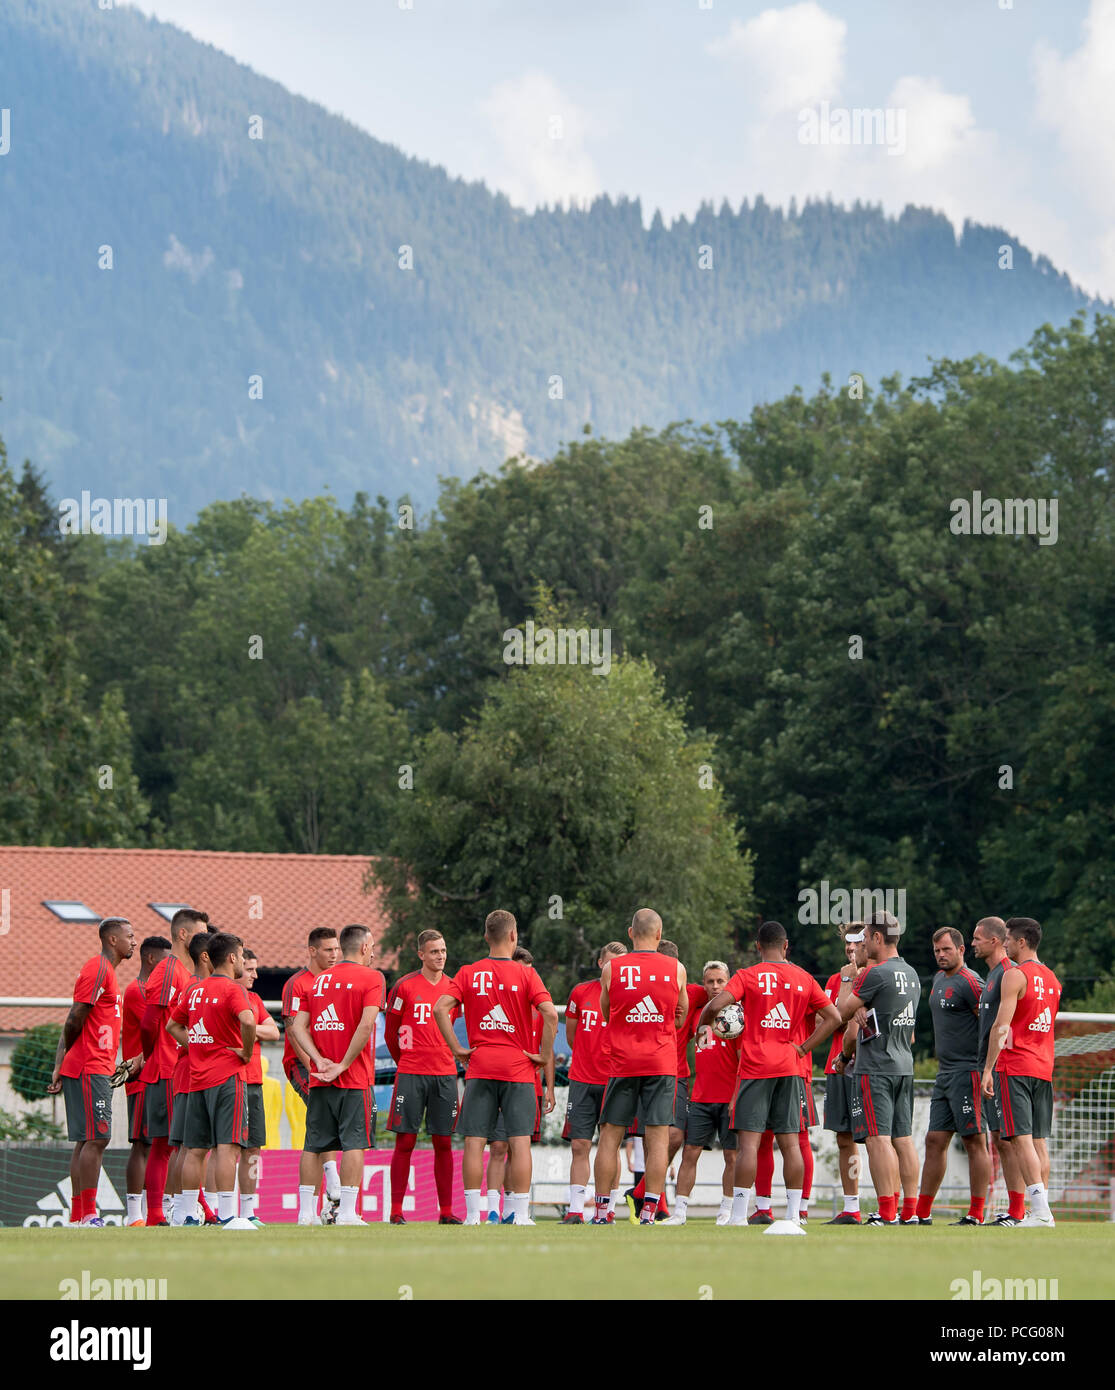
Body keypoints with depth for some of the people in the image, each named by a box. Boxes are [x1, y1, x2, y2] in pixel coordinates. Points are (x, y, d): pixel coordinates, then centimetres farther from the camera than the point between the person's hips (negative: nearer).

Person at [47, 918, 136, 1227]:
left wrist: (60, 1065, 10)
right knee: (96, 1139, -11)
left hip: (96, 1070, 10)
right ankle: (87, 1215, -13)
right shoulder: (98, 970, -11)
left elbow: (73, 1023, 17)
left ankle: (77, 1216, 8)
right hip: (91, 1070, -10)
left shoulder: (106, 971, 20)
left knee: (87, 1141, 8)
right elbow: (74, 1021, -15)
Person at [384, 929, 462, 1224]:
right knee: (405, 1142, -4)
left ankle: (446, 1211, 7)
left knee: (444, 1143, 3)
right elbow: (390, 1032, 7)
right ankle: (396, 1211, -1)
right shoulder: (405, 987, -2)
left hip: (445, 1074, 3)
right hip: (410, 1074, -3)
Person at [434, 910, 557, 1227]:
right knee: (520, 1141, -1)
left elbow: (440, 1008, -6)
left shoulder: (468, 974, 4)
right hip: (518, 1068, -2)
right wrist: (545, 1055, -4)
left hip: (479, 1069, 2)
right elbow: (550, 1013, -14)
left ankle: (472, 1215, -1)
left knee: (474, 1142, 2)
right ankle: (520, 1214, -3)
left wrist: (457, 1049, -1)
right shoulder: (526, 974, -2)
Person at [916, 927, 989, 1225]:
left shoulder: (969, 983, -12)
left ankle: (976, 1215, -5)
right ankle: (922, 1213, 12)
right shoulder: (938, 980, 17)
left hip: (967, 1073, -9)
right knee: (935, 1141, 9)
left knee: (974, 1142, -6)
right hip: (945, 1073, 9)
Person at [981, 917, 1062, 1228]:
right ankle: (1042, 1210, 8)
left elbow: (1001, 1027, -16)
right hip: (1044, 1068, 8)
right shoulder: (1052, 978, 16)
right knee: (1038, 1141, 10)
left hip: (1014, 1067, -8)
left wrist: (988, 1068, -14)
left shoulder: (1014, 976, -10)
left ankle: (1040, 1211, -19)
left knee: (1021, 1139, -10)